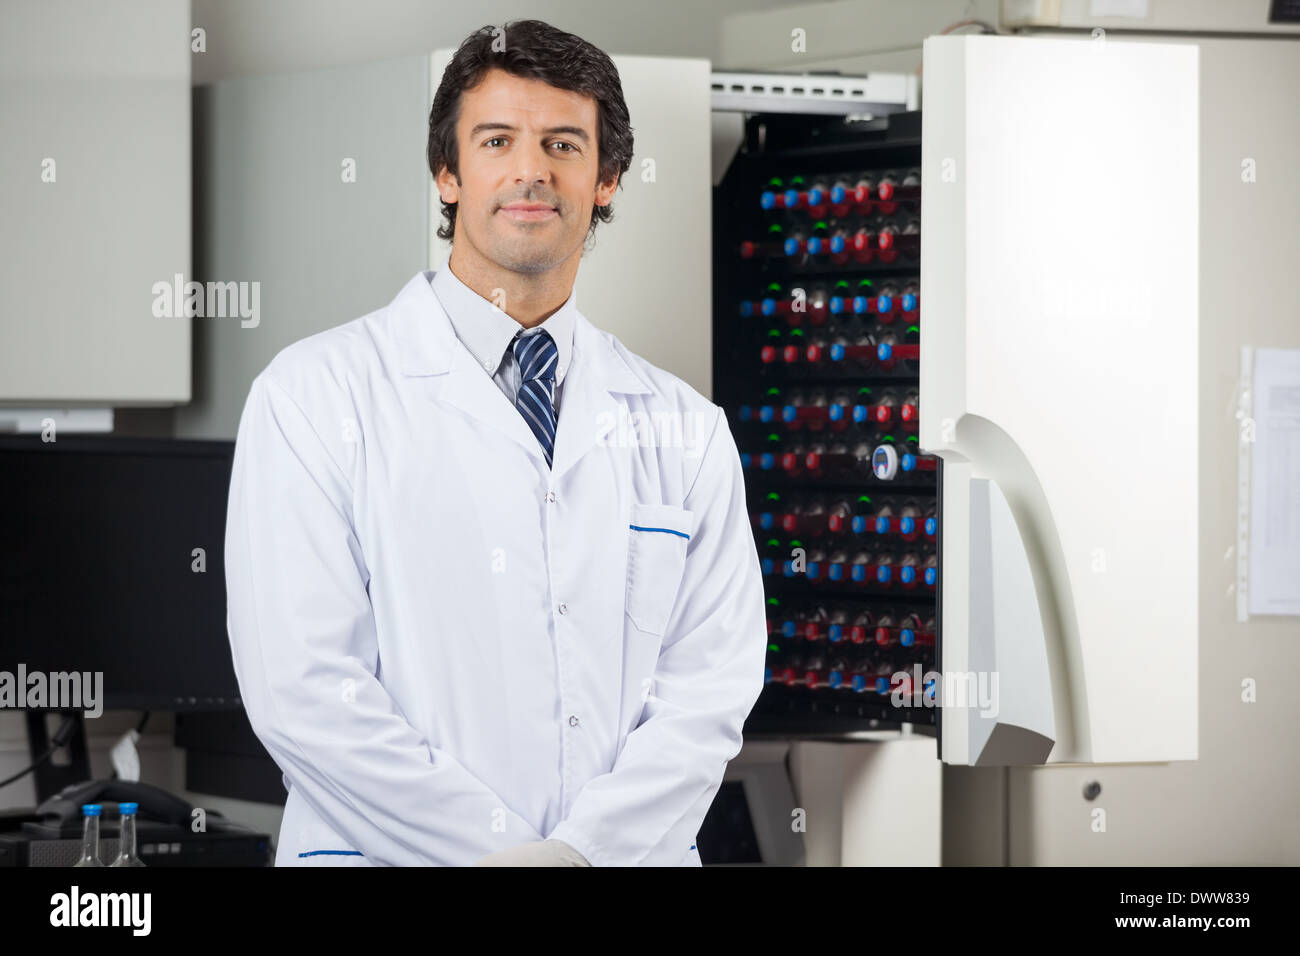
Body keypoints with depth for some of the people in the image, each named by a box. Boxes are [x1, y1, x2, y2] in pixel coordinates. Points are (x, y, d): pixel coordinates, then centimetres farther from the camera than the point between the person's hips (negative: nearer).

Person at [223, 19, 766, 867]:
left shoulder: (686, 429, 10)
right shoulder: (317, 394, -1)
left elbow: (712, 681, 1)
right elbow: (301, 689, -9)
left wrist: (584, 851, -14)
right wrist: (502, 853, -15)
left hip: (632, 855, 2)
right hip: (399, 856, -2)